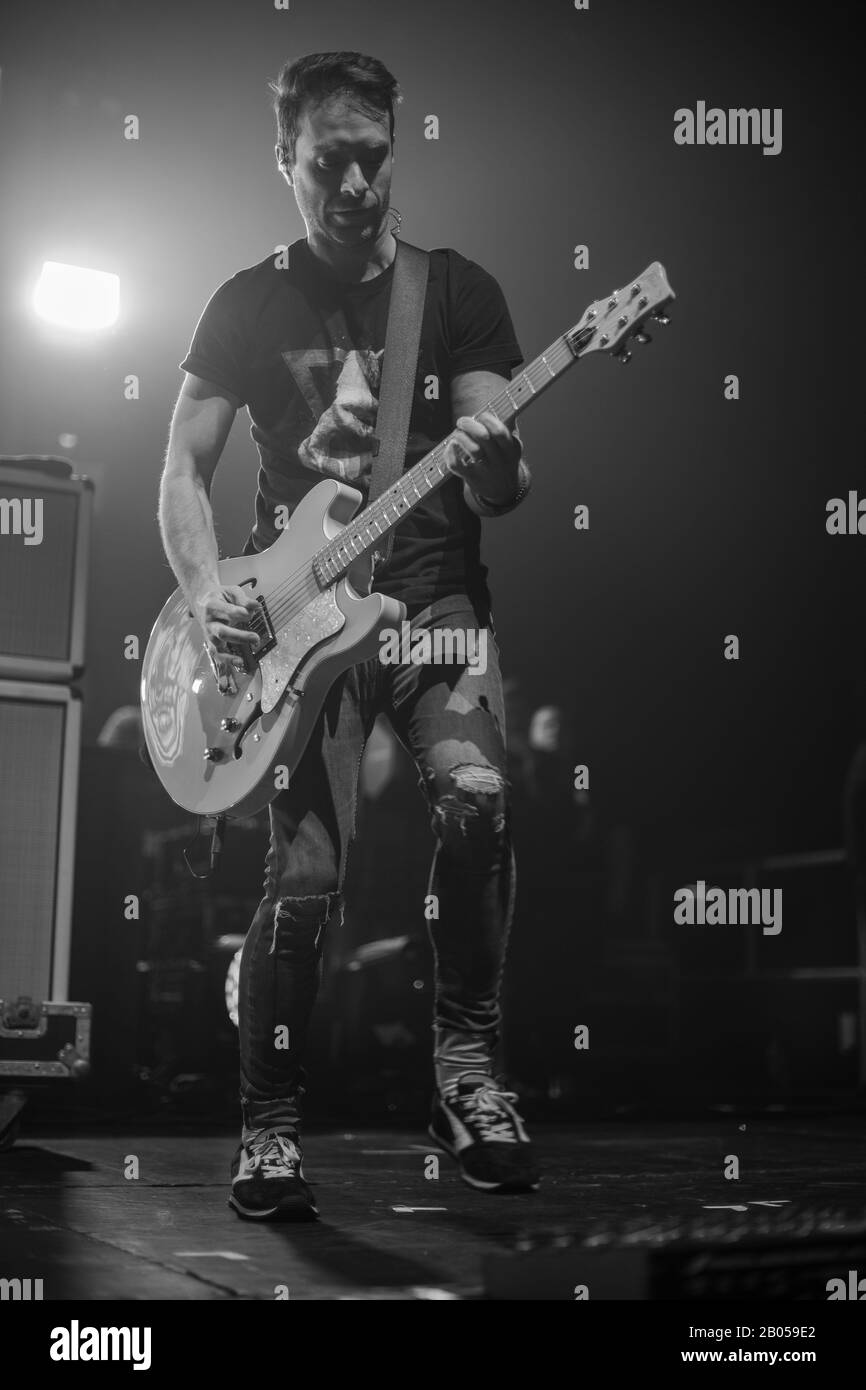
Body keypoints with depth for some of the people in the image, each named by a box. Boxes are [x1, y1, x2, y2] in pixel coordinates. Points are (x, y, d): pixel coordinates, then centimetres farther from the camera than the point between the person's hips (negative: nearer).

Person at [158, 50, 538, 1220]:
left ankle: (468, 1065, -8)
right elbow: (184, 472, 7)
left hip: (434, 595, 1)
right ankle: (269, 1130, 10)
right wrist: (209, 597, -11)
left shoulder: (458, 288, 8)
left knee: (476, 796, -27)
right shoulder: (251, 304, 8)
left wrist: (495, 465, -23)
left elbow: (502, 490, 2)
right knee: (305, 879, -9)